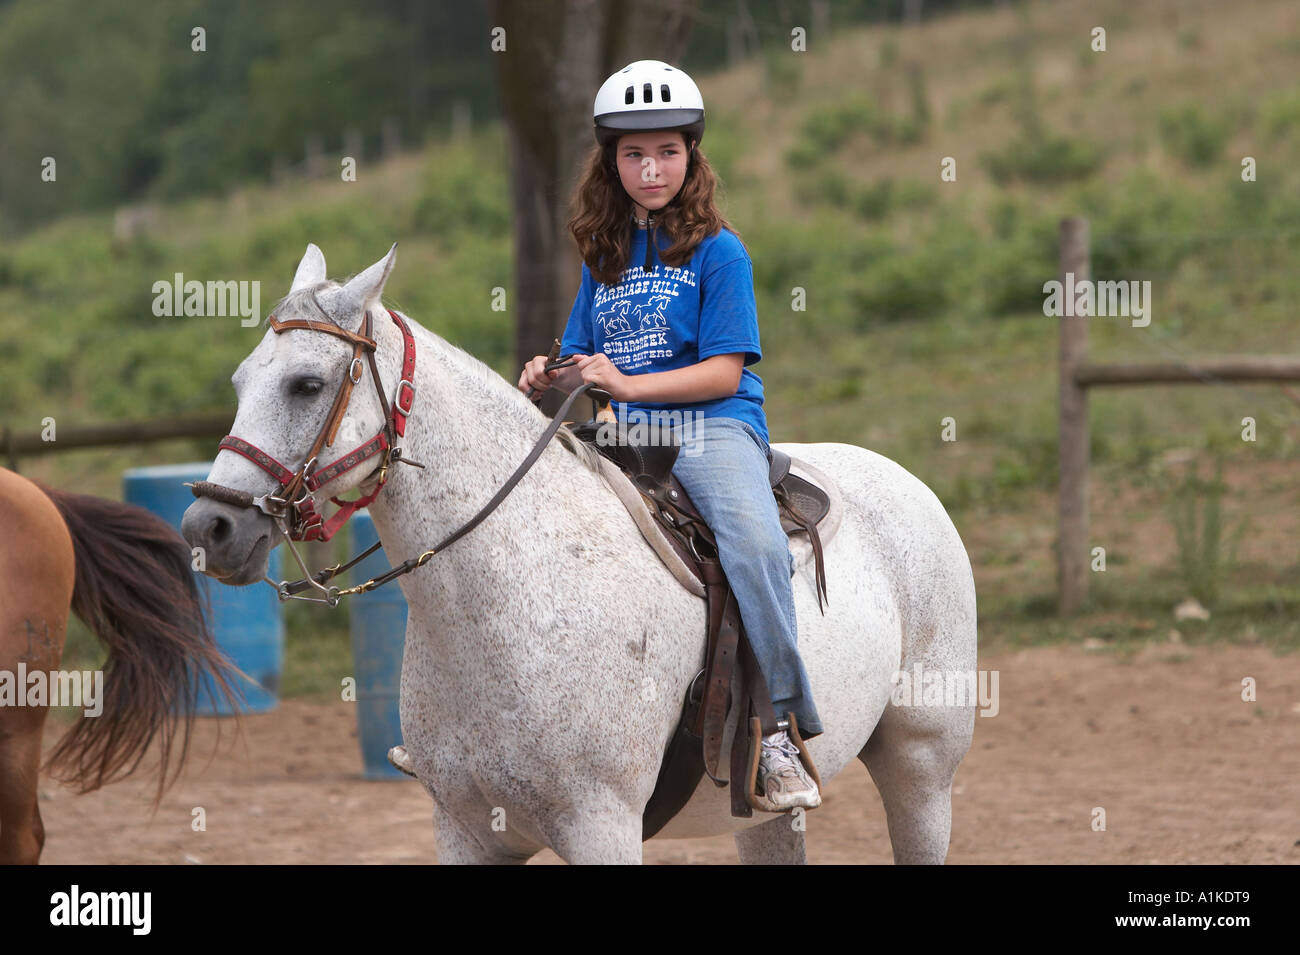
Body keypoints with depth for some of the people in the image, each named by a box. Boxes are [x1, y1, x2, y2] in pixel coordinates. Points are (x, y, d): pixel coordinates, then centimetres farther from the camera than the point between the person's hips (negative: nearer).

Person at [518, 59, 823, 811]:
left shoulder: (718, 250, 0)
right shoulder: (605, 257, 18)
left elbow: (724, 373, -7)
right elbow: (586, 358, 23)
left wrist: (626, 384, -16)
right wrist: (552, 377, -1)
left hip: (712, 424, -6)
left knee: (755, 545, -33)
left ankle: (781, 730, -27)